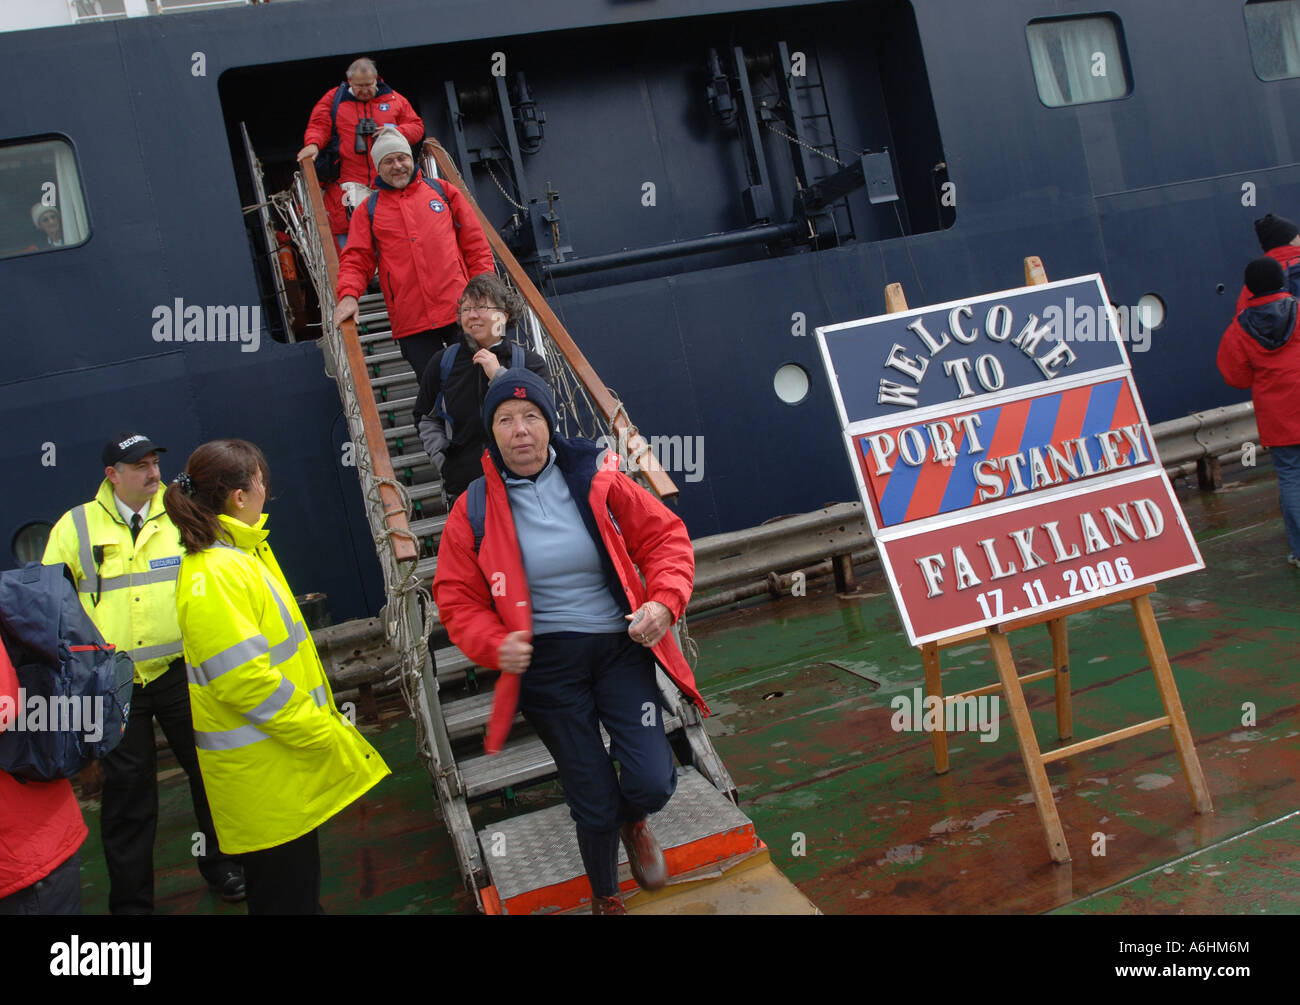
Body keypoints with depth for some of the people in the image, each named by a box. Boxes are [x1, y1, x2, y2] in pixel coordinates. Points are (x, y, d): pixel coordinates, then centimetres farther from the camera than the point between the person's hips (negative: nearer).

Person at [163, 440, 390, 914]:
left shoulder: (242, 554, 11)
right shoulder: (213, 576, -23)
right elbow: (243, 678, -27)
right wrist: (323, 735, -19)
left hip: (285, 764, 10)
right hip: (262, 775, -10)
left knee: (298, 885, 21)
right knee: (287, 895, 3)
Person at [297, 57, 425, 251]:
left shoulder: (394, 100, 14)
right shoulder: (333, 99, 13)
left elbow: (416, 127, 16)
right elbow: (318, 126, 12)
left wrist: (395, 132, -4)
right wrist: (313, 144, -10)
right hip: (347, 182, 0)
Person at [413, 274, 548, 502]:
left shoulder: (529, 363, 2)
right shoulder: (443, 363, 7)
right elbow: (425, 419, 18)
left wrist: (498, 375, -13)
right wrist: (443, 460, 5)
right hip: (463, 485, 1)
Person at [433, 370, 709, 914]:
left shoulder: (596, 480, -5)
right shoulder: (473, 511, -4)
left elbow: (665, 536, 1)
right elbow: (458, 600, 1)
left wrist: (664, 601, -15)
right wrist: (496, 645, -18)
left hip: (619, 647, 1)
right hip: (545, 665, 0)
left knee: (652, 781, -9)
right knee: (594, 804, 7)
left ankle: (633, 822, 33)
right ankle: (606, 899, 40)